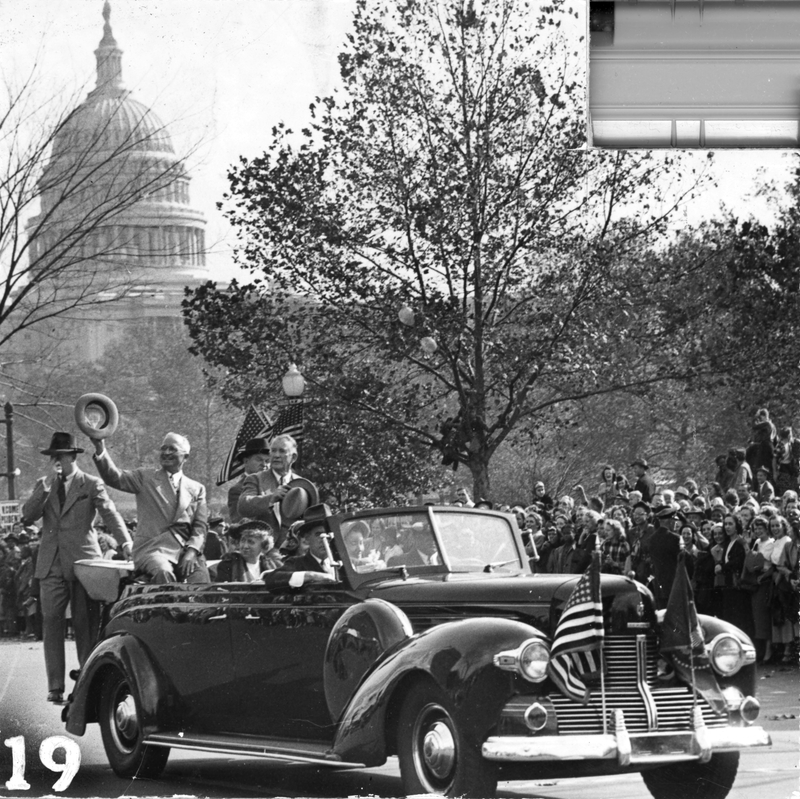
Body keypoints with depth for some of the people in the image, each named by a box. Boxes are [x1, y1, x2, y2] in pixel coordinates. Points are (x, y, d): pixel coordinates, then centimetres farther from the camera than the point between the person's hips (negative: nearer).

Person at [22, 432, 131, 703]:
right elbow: (27, 516, 2)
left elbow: (110, 514, -3)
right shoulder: (42, 485, 14)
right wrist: (47, 486, -8)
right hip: (51, 566, 3)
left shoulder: (91, 484, 5)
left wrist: (126, 542, -19)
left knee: (85, 624, -1)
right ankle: (55, 686, -2)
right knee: (52, 623, -3)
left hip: (83, 561, -3)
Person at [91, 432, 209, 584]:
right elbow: (114, 477, -1)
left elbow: (200, 526, 11)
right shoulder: (145, 478, 13)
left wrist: (192, 551, -8)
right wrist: (100, 450, -18)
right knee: (163, 571, -35)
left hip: (186, 551, 2)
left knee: (200, 577, -27)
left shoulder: (196, 489, 18)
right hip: (152, 549, -2)